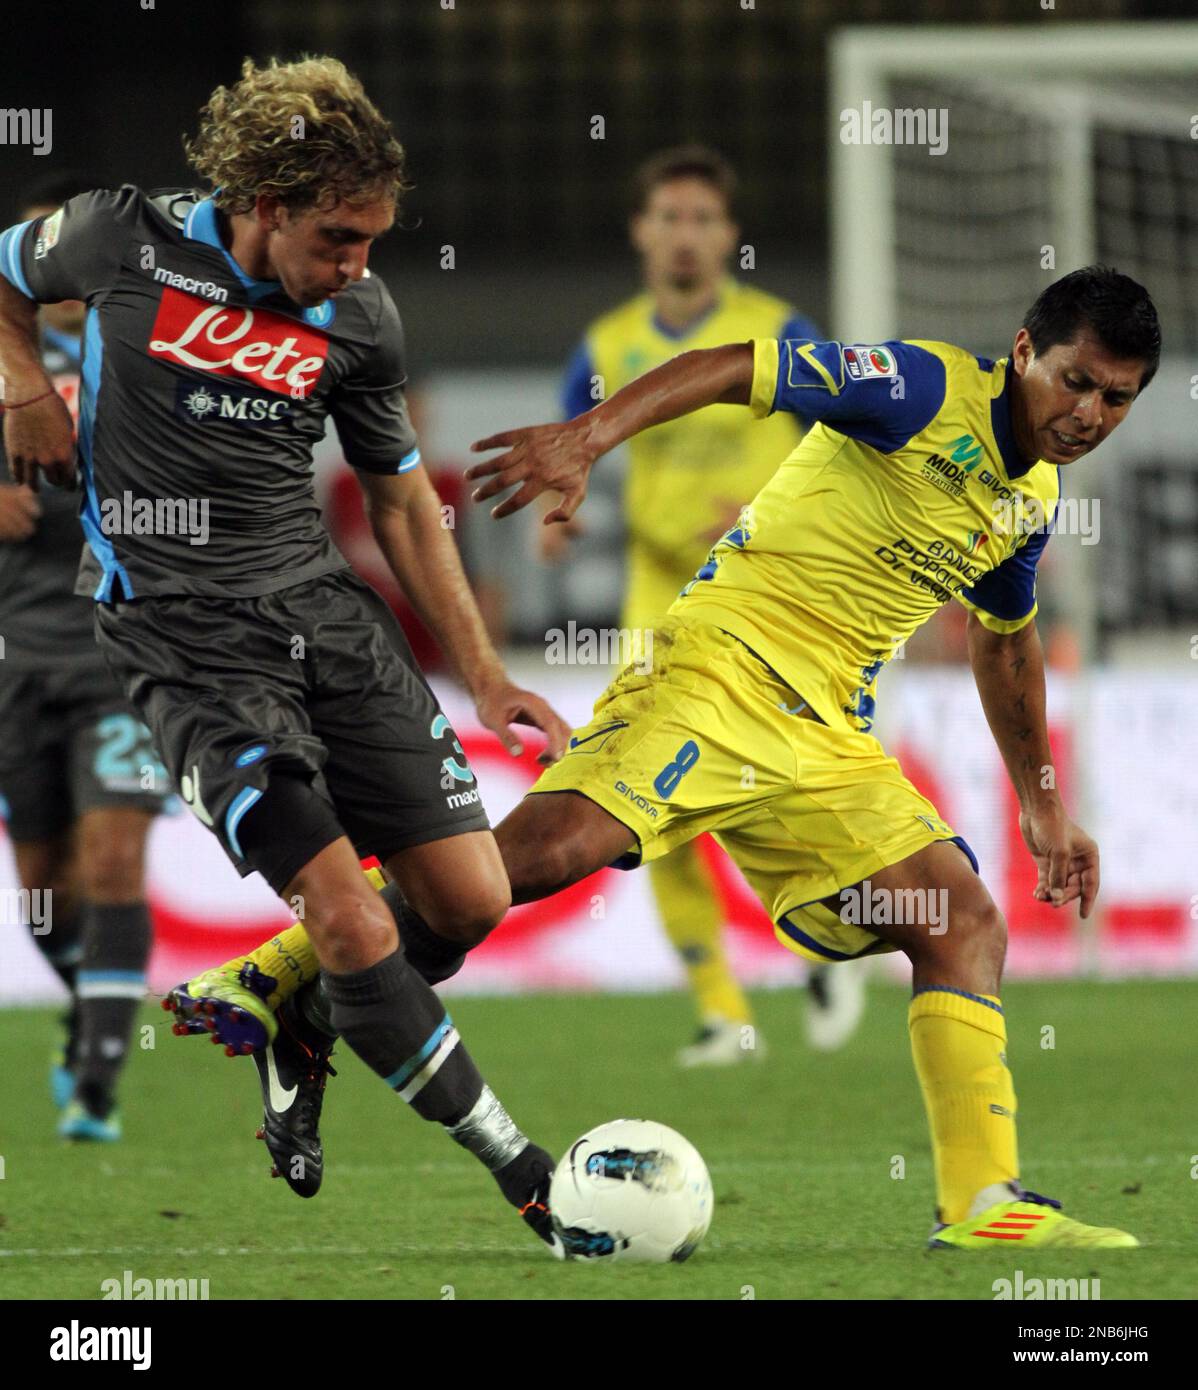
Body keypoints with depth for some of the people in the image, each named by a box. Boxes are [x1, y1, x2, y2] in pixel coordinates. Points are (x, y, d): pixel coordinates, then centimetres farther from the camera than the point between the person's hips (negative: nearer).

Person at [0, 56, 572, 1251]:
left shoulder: (359, 319, 2)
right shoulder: (125, 239, -8)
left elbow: (400, 497, 14)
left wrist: (483, 676, 12)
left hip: (322, 603, 5)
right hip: (185, 633, -5)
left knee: (470, 896, -2)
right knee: (349, 920, -16)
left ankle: (294, 1035, 26)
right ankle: (519, 1174, -6)